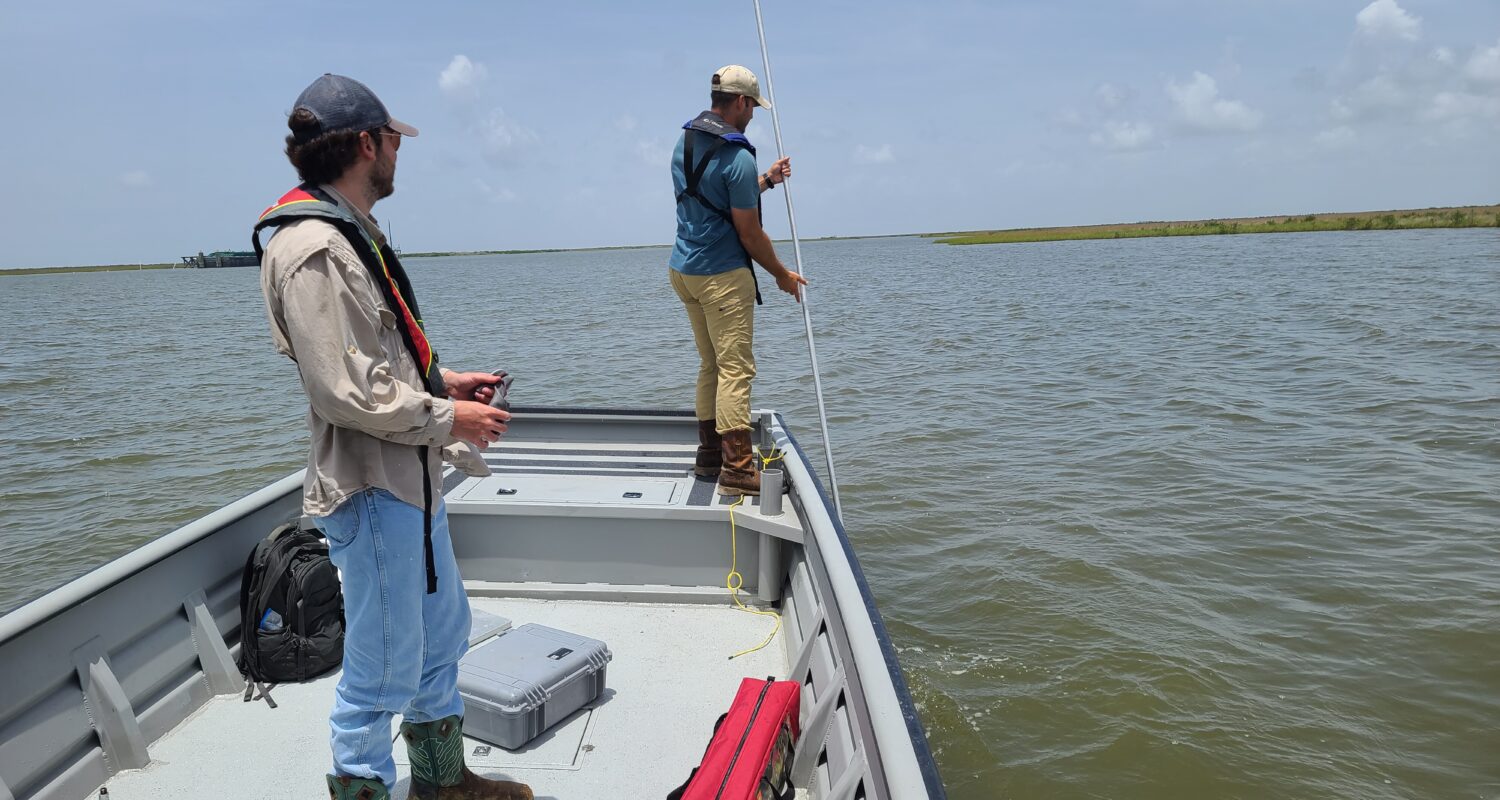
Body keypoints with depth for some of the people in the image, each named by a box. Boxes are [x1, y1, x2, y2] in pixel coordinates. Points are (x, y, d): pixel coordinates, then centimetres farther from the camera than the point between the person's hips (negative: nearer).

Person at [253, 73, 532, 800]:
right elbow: (348, 392, -25)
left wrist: (445, 379, 10)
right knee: (384, 670, 1)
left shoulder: (350, 235, 13)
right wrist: (448, 417, -15)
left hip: (409, 481, 11)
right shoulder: (314, 249, -20)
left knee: (443, 630, 22)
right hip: (370, 491, -11)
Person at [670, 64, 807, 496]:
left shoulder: (684, 141, 10)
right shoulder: (737, 157, -17)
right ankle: (737, 470, -8)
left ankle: (709, 454, 21)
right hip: (722, 275, -9)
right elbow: (749, 235, -13)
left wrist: (766, 180, 24)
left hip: (683, 270, 9)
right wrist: (783, 275, 0)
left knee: (711, 365, 16)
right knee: (736, 368, -7)